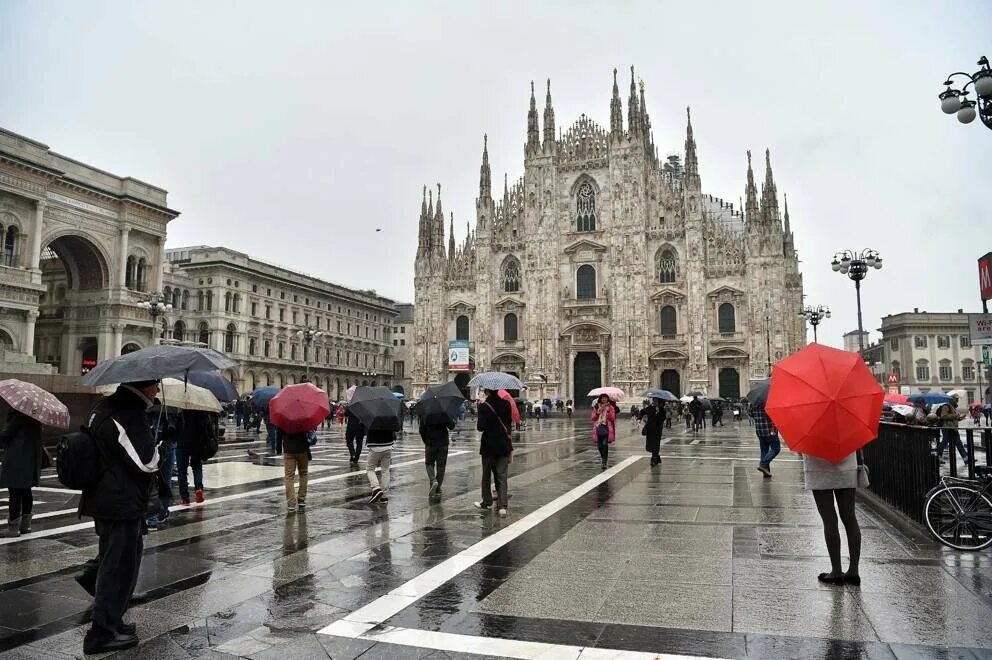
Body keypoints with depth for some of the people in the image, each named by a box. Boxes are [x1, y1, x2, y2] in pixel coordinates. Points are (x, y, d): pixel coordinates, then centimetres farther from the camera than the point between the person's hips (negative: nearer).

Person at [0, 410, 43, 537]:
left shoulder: (17, 415, -15)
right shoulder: (35, 416, 9)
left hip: (17, 460, -8)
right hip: (31, 460, 8)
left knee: (15, 493, -3)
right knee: (26, 491, 15)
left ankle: (13, 528, 1)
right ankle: (25, 524, 21)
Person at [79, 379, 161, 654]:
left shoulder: (105, 408, 10)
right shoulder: (129, 415, -23)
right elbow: (147, 462, -22)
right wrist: (156, 444, -3)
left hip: (104, 498, 10)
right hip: (122, 504, -10)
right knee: (119, 565, 1)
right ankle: (102, 632, 10)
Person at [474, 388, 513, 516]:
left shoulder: (484, 406, -14)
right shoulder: (505, 404, -1)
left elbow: (481, 427, -19)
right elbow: (509, 422, 9)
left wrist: (477, 425, 0)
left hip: (489, 445, -3)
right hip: (503, 445, 3)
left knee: (486, 475, 14)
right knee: (501, 475, 5)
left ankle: (487, 502, 27)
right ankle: (502, 505, -5)